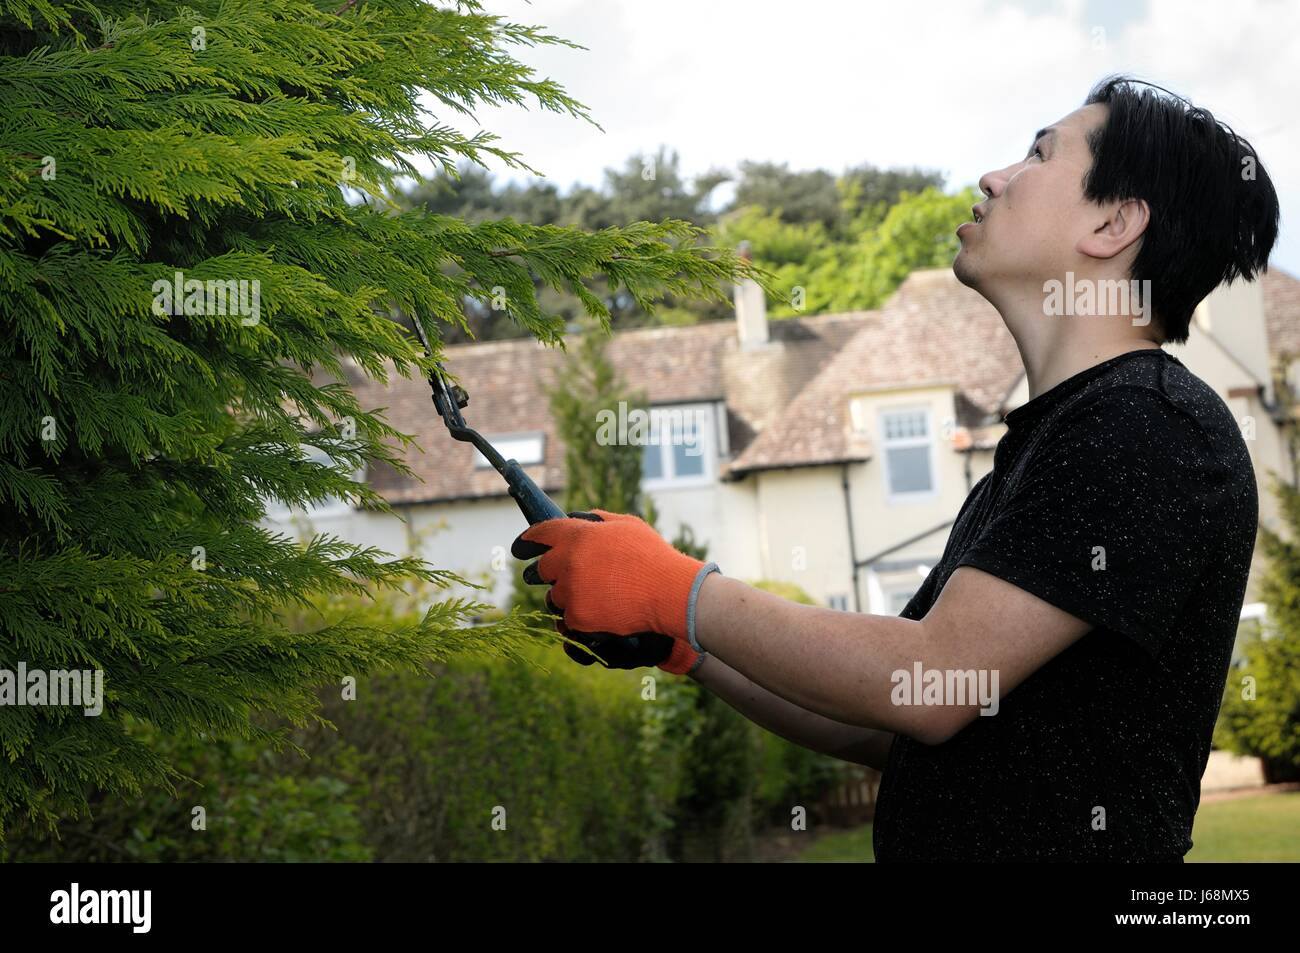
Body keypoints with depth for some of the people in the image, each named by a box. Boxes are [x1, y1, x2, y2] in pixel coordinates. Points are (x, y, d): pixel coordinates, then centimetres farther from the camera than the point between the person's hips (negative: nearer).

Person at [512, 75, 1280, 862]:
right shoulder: (1027, 455, 18)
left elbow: (931, 686, -17)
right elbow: (885, 730, 16)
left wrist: (678, 591, -10)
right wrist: (682, 642, 6)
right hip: (925, 845, 7)